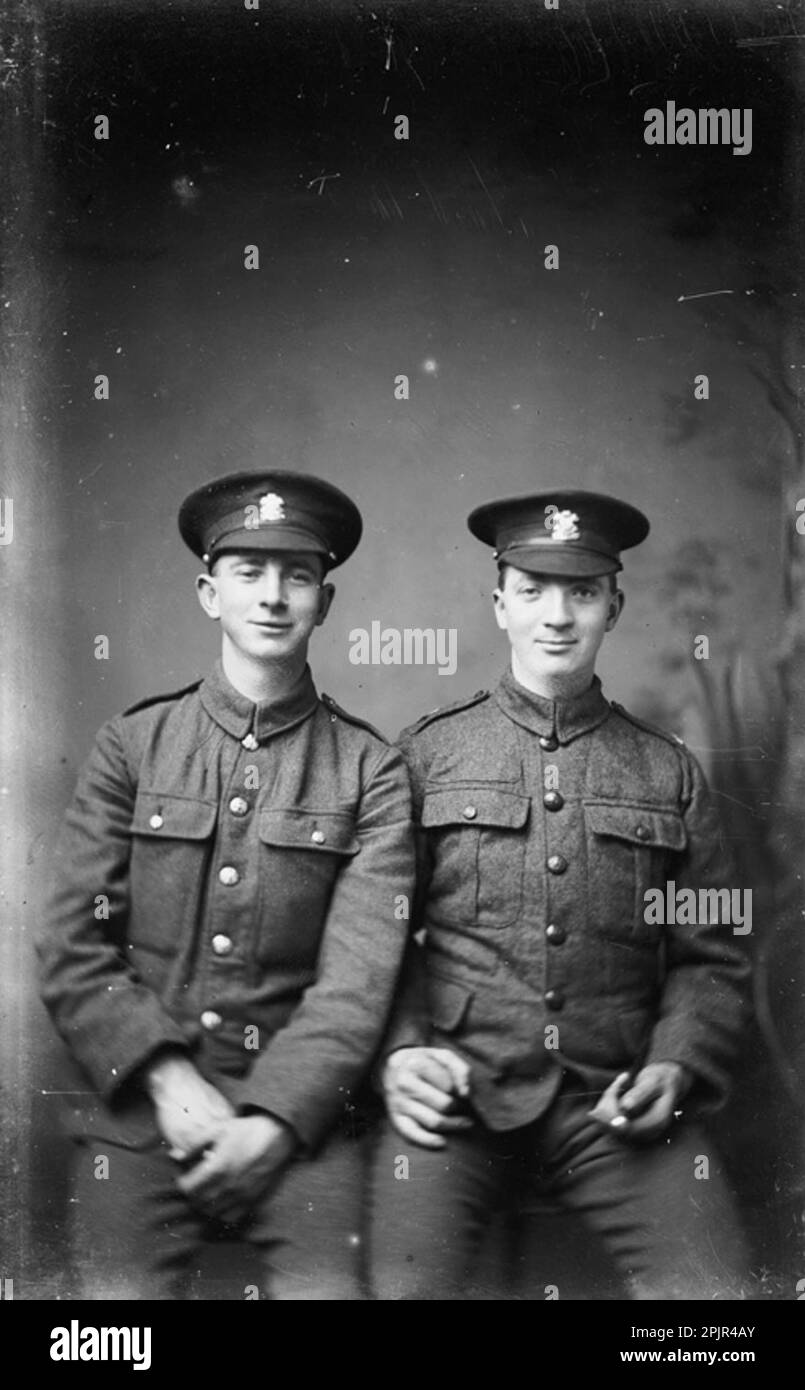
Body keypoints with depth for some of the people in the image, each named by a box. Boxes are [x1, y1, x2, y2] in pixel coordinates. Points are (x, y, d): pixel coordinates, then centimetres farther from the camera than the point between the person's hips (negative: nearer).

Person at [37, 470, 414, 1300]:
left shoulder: (369, 771, 0)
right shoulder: (131, 746, 3)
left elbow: (358, 978, -6)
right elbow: (70, 950, 0)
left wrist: (272, 1119, -14)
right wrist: (168, 1082, -10)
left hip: (300, 1115, 0)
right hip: (138, 1111, 1)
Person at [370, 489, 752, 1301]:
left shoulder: (670, 772, 11)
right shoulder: (428, 752, 8)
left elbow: (709, 957, 13)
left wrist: (675, 1066, -3)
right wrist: (399, 1050, -9)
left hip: (614, 1102, 2)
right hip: (458, 1089, -1)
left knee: (711, 1283, -16)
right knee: (407, 1280, -22)